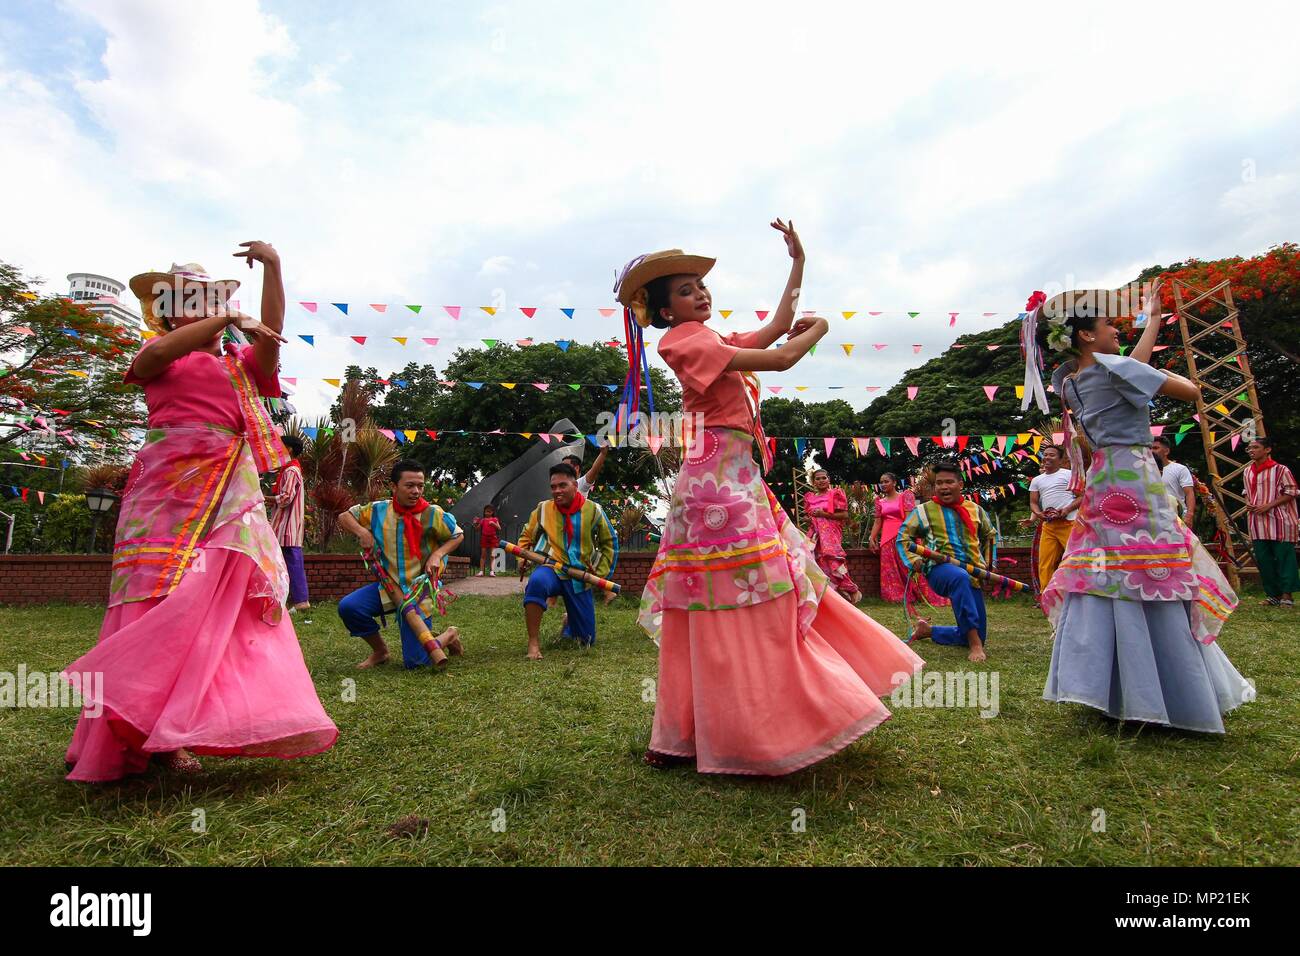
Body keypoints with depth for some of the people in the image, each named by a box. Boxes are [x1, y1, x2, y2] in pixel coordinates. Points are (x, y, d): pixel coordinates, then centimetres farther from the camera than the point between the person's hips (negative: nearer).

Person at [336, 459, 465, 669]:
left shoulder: (433, 514, -14)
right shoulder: (378, 511, -5)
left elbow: (458, 536, 0)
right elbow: (344, 517, 8)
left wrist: (437, 555, -17)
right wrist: (362, 531, -12)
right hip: (388, 585, 4)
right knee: (348, 607, -21)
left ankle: (449, 636, 27)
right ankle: (380, 651, 7)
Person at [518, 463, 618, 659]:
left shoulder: (593, 510, -4)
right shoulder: (543, 509, -4)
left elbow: (610, 542, 8)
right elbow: (526, 537, 12)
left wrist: (601, 572, 2)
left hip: (580, 578, 2)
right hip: (552, 569, -1)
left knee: (587, 640, 8)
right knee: (537, 582, -42)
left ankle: (569, 621, 46)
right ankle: (533, 643, -27)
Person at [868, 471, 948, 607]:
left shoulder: (905, 495, 2)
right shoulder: (879, 501, 13)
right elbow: (877, 522, 9)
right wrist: (872, 539, -2)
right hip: (887, 539, 4)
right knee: (891, 570, 2)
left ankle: (927, 595, -1)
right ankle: (898, 596, 7)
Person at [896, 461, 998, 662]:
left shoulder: (975, 510, 11)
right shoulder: (924, 510, 1)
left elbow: (990, 535, 28)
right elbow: (903, 537, 5)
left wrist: (989, 563, 20)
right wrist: (913, 560, -10)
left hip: (972, 576, 5)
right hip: (940, 568, -5)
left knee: (976, 636, 6)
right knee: (960, 577, -44)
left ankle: (927, 630, 28)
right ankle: (974, 643, -37)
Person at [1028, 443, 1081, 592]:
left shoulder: (1069, 474, 6)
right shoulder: (1036, 480, 18)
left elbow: (1082, 496, 2)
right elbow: (1033, 503, 16)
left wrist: (1067, 509, -14)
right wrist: (1038, 513, -6)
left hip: (1069, 523, -5)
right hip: (1047, 525, 5)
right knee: (1045, 563, 2)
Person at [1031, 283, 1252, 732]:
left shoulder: (1069, 380, 12)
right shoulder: (1113, 367, -10)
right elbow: (1191, 392, -7)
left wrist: (1153, 318, 34)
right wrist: (1162, 375, 14)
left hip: (1102, 482, 8)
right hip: (1135, 480, -8)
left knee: (1104, 580, 8)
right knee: (1154, 581, -3)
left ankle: (1103, 683, 11)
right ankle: (1177, 694, 6)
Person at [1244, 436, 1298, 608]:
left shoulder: (1280, 470, -5)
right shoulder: (1248, 472, 14)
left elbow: (1291, 492, -7)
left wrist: (1269, 505, -16)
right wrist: (1248, 503, 4)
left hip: (1279, 521, -6)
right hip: (1257, 522, 6)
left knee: (1284, 557, -2)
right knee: (1262, 559, 7)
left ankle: (1287, 595, 4)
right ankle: (1273, 594, 16)